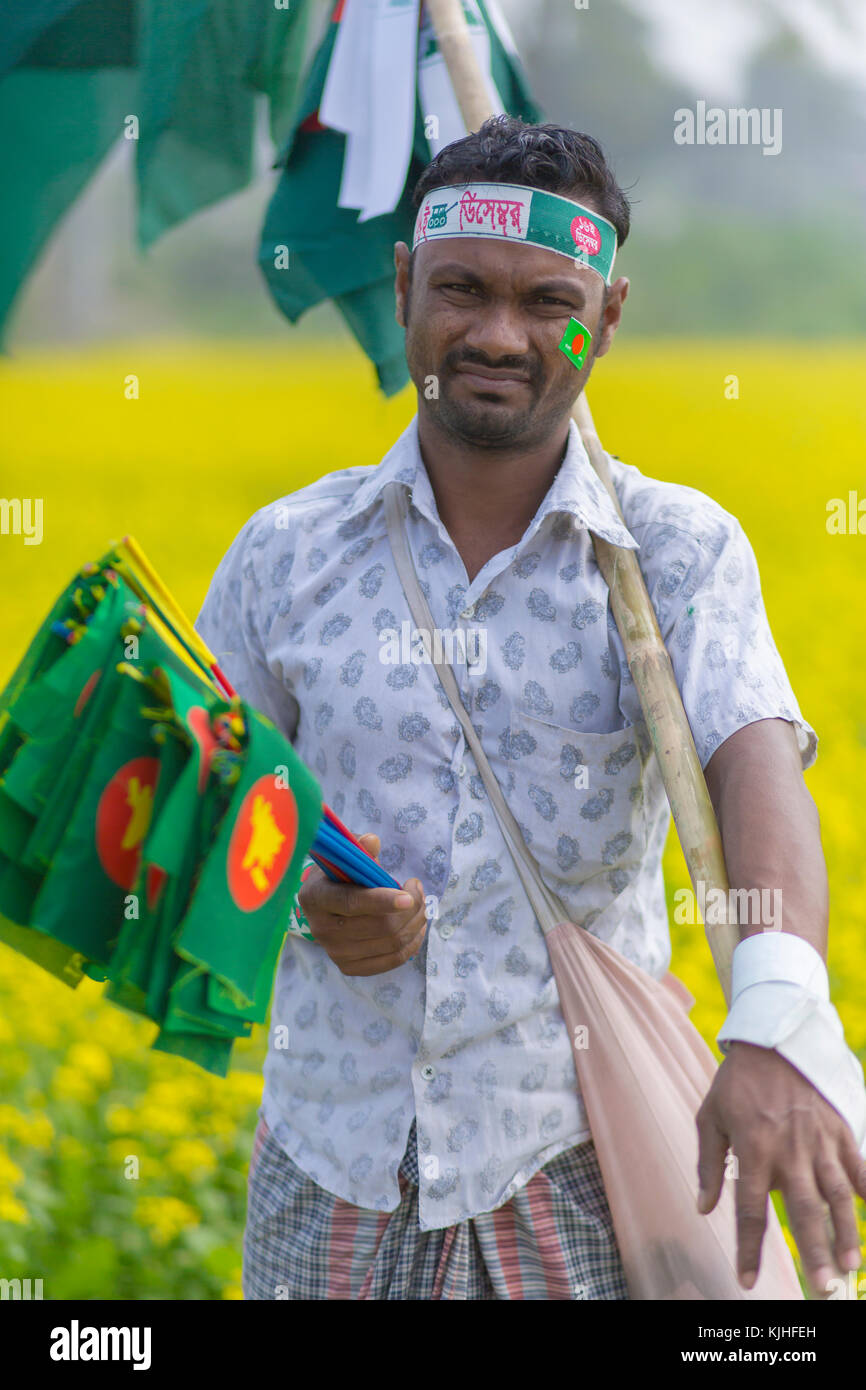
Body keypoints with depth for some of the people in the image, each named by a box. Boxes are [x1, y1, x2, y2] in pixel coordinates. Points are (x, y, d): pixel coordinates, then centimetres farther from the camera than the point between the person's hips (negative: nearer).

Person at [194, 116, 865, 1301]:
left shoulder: (681, 551, -3)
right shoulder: (288, 551, 4)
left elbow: (757, 770, -19)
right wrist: (302, 898, -12)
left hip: (580, 1161, -2)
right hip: (334, 1164, 2)